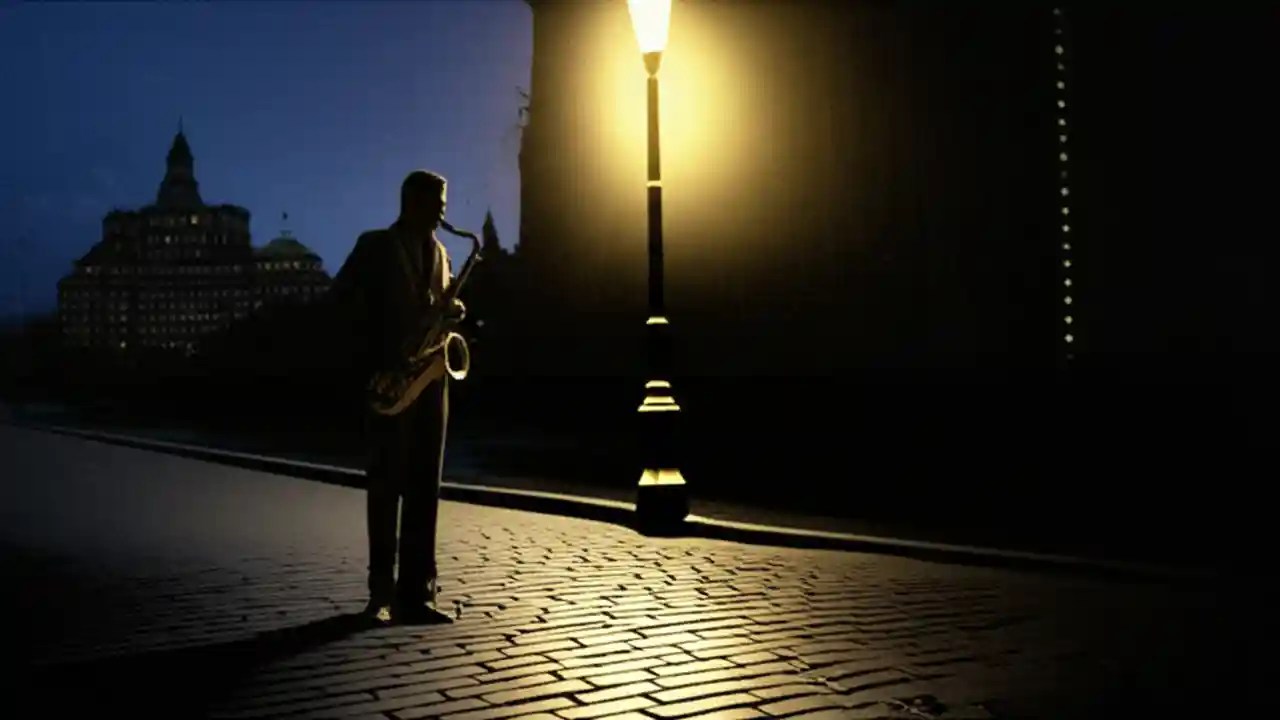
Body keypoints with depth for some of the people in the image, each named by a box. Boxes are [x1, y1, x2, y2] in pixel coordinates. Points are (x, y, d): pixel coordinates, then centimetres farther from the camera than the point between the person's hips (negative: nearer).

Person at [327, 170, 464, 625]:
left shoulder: (438, 253, 19)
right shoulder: (375, 246, 2)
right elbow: (340, 297, -4)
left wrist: (451, 313, -1)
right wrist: (372, 353, -12)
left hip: (430, 377, 5)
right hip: (390, 376, -5)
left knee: (424, 486, 2)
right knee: (387, 484, -3)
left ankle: (416, 591, 4)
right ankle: (382, 591, 4)